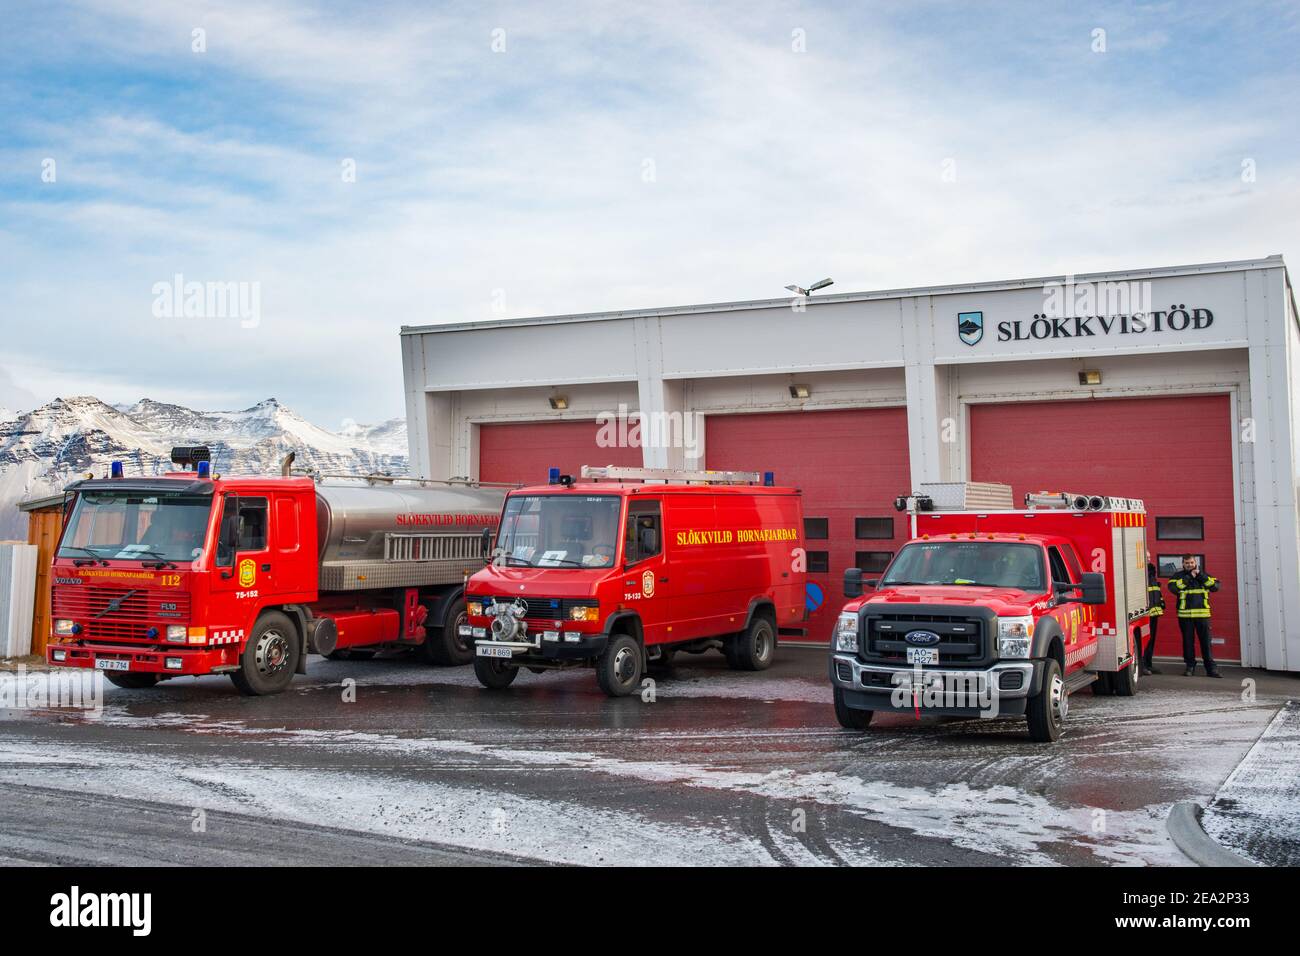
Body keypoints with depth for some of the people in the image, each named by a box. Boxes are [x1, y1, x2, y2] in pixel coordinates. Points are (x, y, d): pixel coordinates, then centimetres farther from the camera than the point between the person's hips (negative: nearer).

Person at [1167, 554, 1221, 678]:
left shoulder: (1204, 575, 13)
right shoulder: (1178, 576, 7)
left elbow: (1215, 586, -3)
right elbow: (1173, 588, -13)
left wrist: (1201, 575, -9)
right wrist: (1189, 577, -12)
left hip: (1202, 614, 0)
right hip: (1185, 615, 0)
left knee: (1206, 641, -1)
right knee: (1188, 641, 4)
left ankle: (1211, 667, 4)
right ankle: (1190, 666, 13)